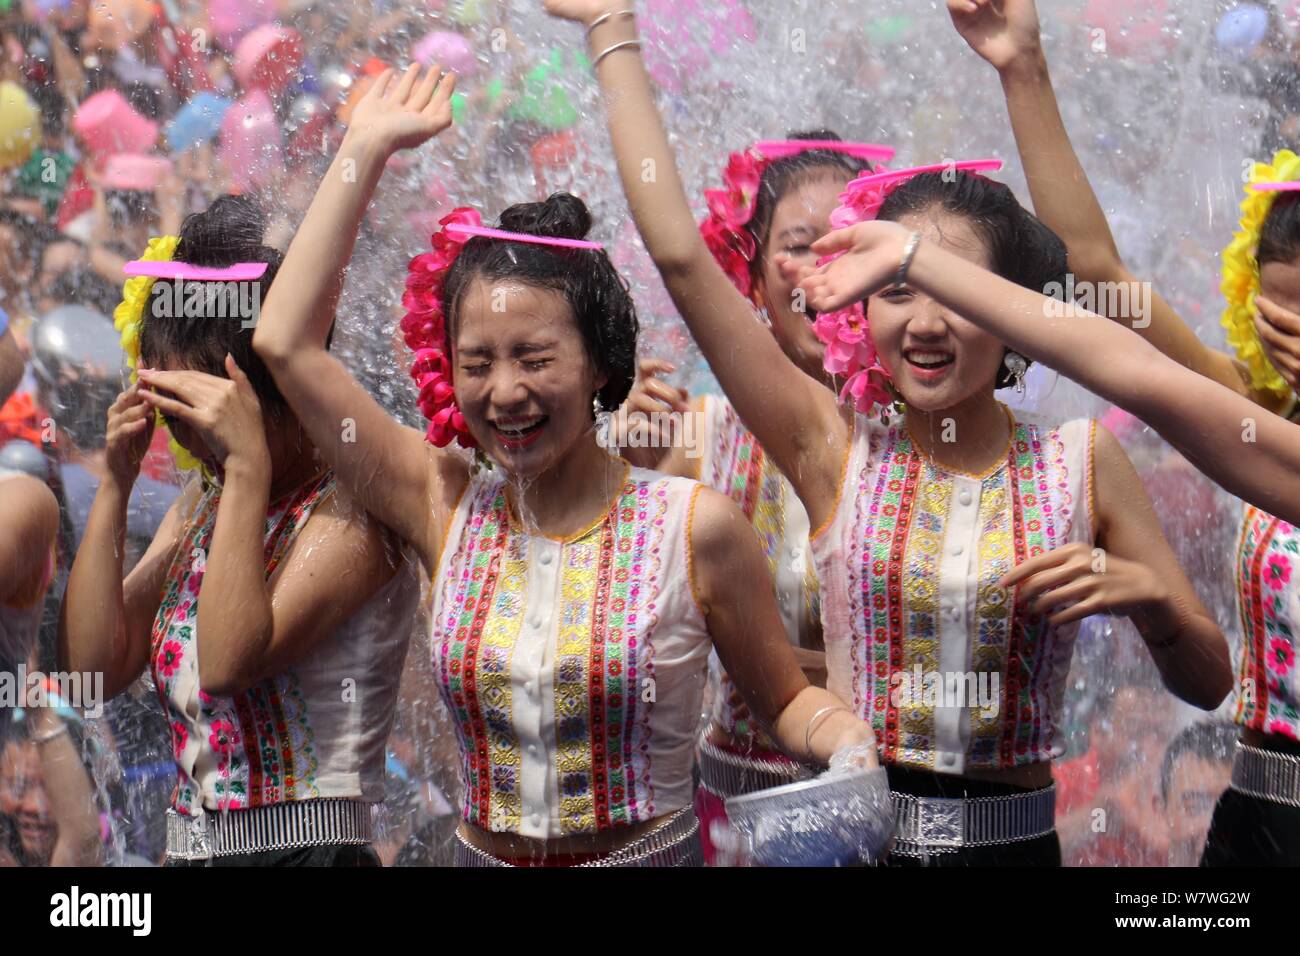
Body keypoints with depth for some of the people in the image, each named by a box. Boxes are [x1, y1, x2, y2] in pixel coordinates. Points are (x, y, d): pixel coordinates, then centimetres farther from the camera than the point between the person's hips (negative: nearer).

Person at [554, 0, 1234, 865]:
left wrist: (1145, 594, -18)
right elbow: (680, 253, -9)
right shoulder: (839, 452, -5)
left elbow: (1208, 683, 3)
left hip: (1016, 840, 0)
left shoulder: (1083, 461, -4)